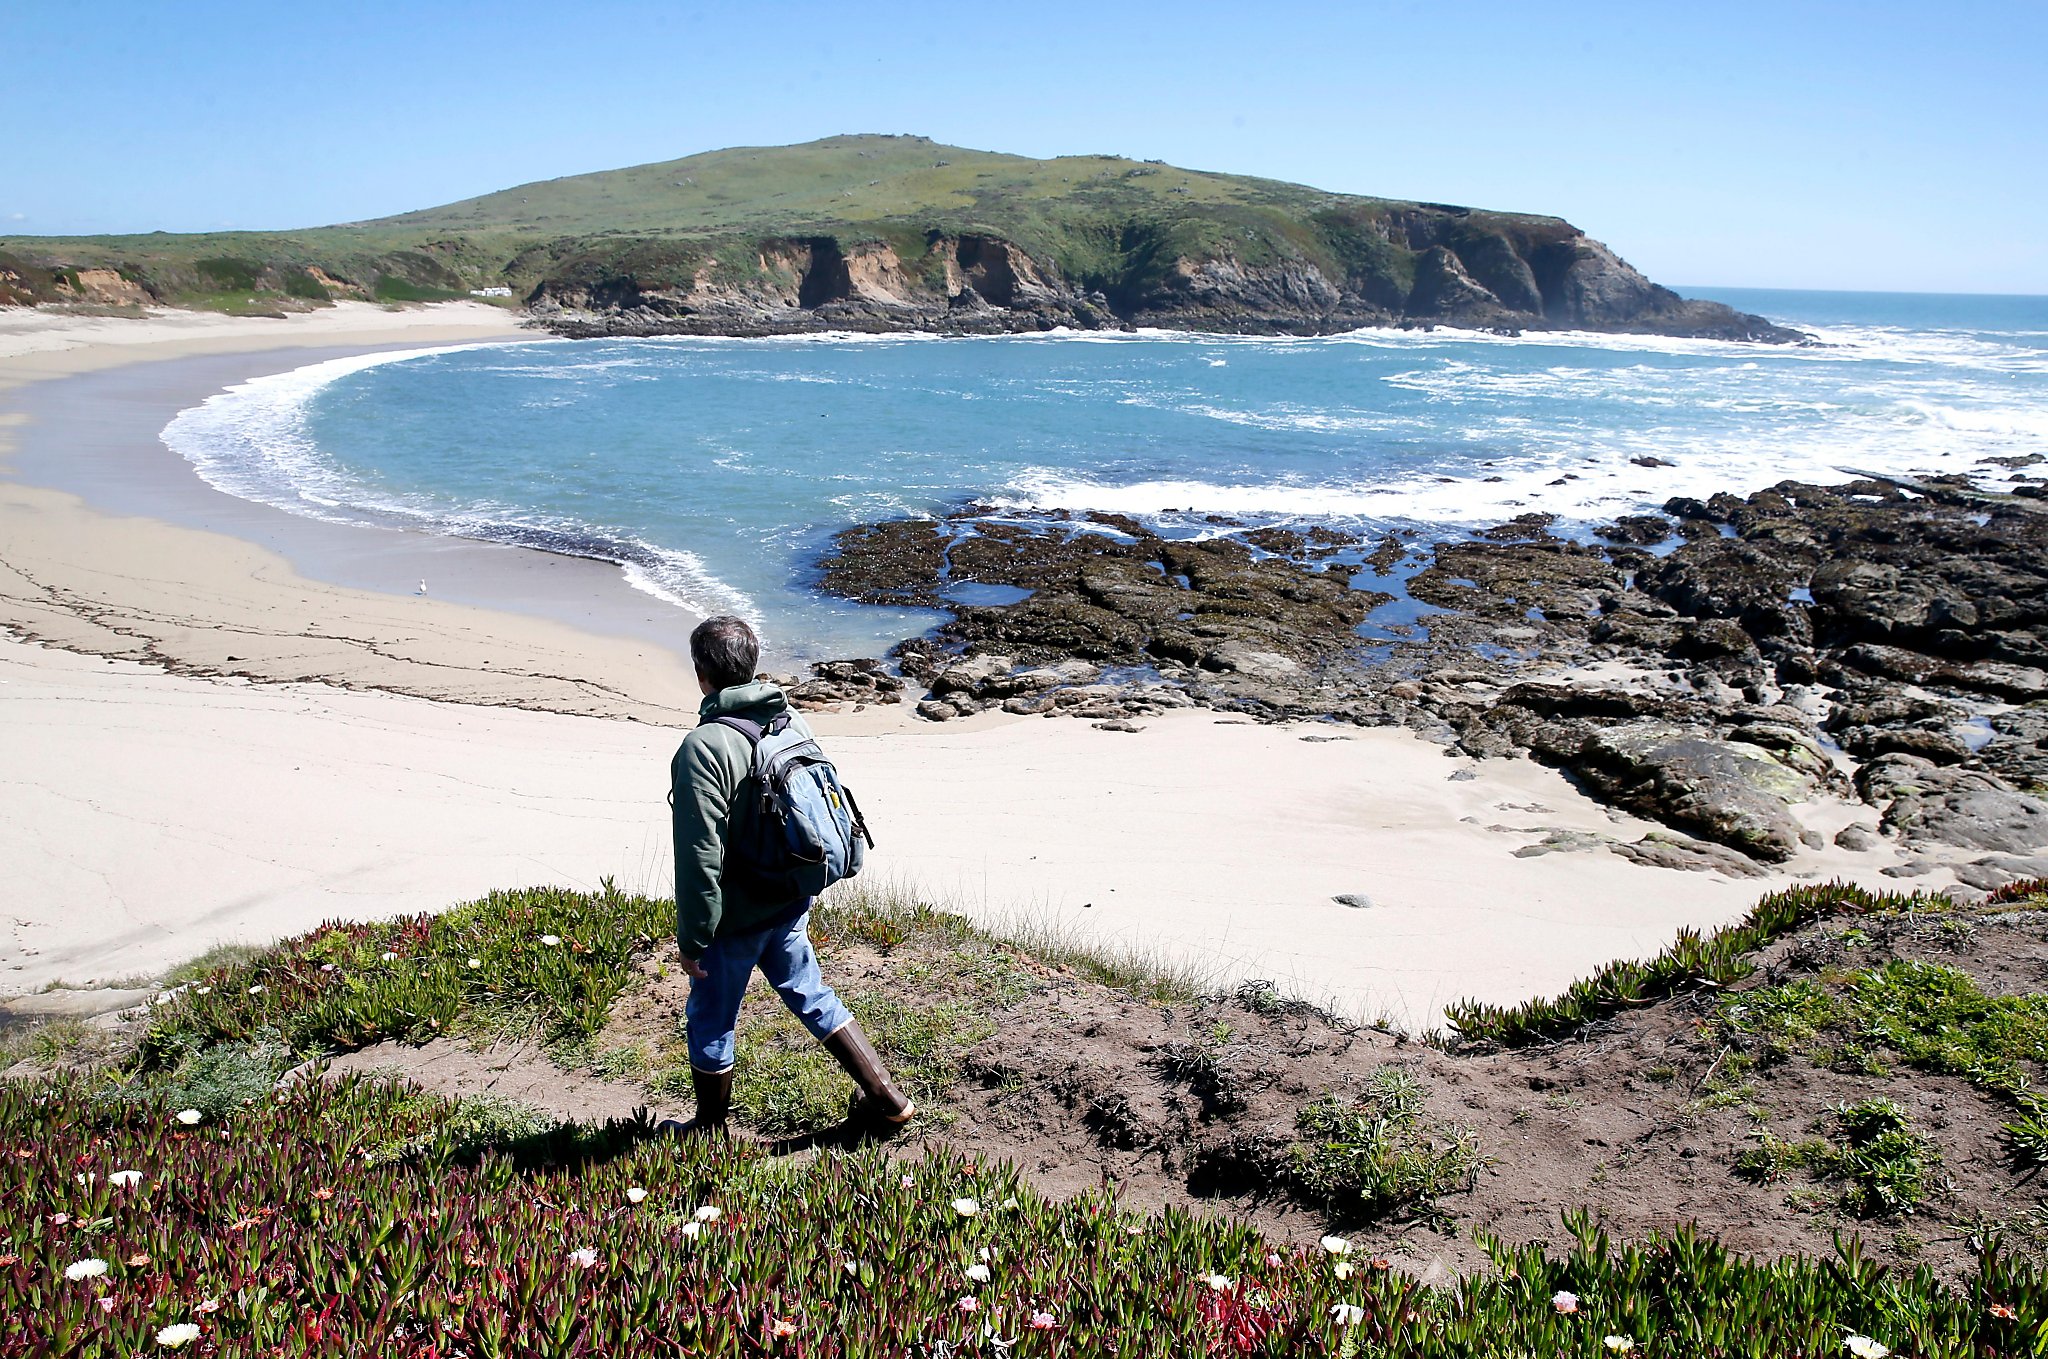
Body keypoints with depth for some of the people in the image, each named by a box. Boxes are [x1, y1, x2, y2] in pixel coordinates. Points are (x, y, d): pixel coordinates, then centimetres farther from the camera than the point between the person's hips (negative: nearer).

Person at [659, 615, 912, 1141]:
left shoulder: (702, 748, -24)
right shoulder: (792, 723, -1)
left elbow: (700, 857, -24)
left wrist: (693, 939, -14)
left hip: (735, 918, -7)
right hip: (792, 903, 7)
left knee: (710, 1022, 14)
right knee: (810, 994, 23)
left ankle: (708, 1134, 32)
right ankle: (887, 1099, 27)